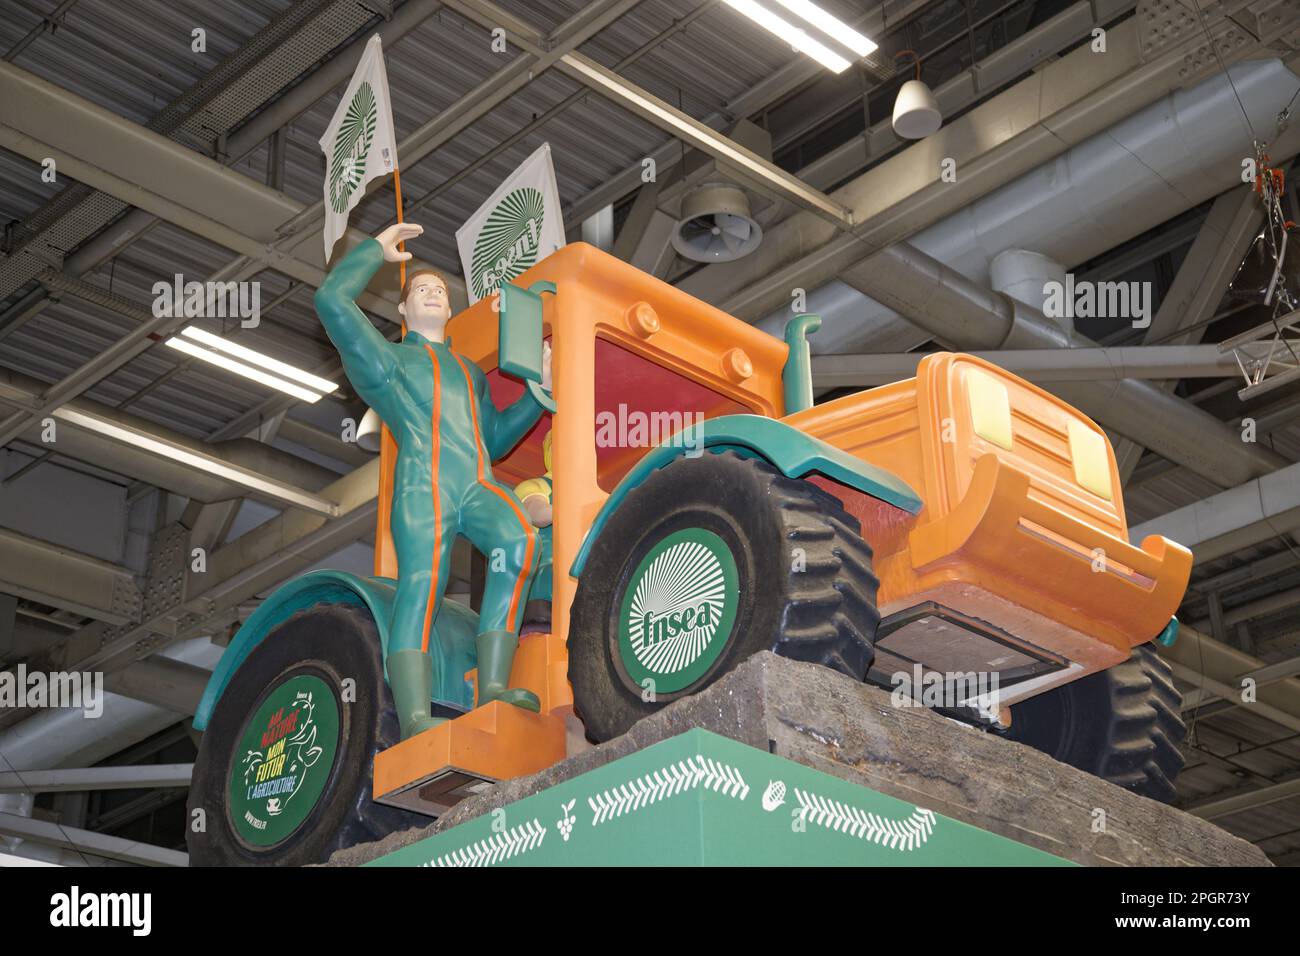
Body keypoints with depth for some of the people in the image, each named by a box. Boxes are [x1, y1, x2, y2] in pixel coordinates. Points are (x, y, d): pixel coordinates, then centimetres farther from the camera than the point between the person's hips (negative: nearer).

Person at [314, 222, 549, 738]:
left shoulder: (470, 372, 38)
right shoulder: (386, 357, 24)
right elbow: (331, 299, 12)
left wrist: (539, 389, 25)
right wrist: (378, 248, 22)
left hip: (479, 486, 3)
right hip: (423, 485, -3)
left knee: (518, 542, -29)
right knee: (421, 582, -24)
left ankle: (492, 687, -34)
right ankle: (414, 721, -38)